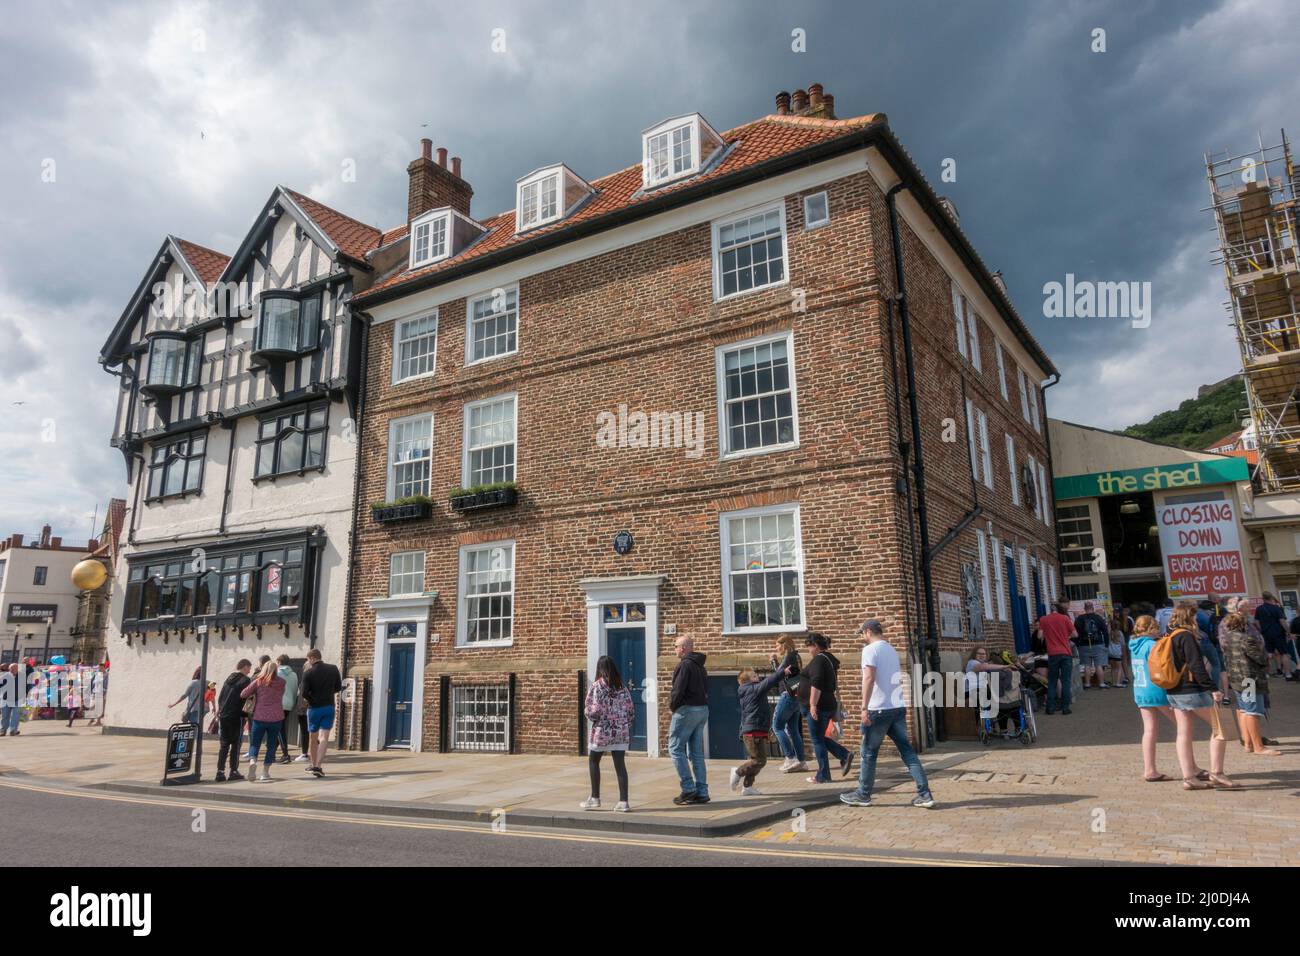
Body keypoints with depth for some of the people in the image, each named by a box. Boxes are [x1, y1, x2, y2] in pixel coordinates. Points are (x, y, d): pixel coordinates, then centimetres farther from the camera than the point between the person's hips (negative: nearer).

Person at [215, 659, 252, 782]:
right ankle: (234, 771, 7)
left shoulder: (229, 678, 13)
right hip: (236, 716, -6)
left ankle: (220, 772, 3)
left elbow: (220, 696, 14)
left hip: (223, 716, 6)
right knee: (235, 745, 4)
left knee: (224, 745, 10)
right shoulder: (245, 680, -7)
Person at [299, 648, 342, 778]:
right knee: (324, 737, -1)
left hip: (314, 708, -1)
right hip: (329, 707, 1)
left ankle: (314, 764, 28)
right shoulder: (333, 669, -1)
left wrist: (311, 699, 6)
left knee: (313, 738, 15)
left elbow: (304, 694, -14)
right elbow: (338, 688, 6)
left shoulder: (308, 673, -10)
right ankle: (318, 766, -13)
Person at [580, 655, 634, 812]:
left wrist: (587, 710, 6)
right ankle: (623, 801, 2)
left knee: (593, 762, 16)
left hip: (601, 732, -4)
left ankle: (595, 798, 19)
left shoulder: (596, 687, -10)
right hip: (621, 733, 4)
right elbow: (631, 710, 5)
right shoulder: (622, 687, 4)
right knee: (620, 765, 5)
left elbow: (593, 712, -15)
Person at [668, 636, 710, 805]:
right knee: (697, 752, 10)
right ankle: (701, 792, 10)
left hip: (687, 710, -9)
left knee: (675, 748, -1)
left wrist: (672, 705, -3)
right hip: (703, 710, 9)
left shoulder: (684, 665, -13)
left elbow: (678, 690, -20)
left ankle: (688, 788, -6)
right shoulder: (700, 666, 15)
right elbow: (706, 689, 15)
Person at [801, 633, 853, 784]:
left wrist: (813, 705, -26)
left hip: (819, 706, -10)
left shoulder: (818, 660, -15)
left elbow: (816, 684, -25)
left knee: (817, 740, -1)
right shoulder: (829, 659, 16)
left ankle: (822, 776, 5)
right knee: (820, 738, 18)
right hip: (829, 704, 10)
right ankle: (845, 756, 6)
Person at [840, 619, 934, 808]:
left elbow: (869, 678, -21)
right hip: (898, 707, 7)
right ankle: (924, 794, 0)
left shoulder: (870, 650, -9)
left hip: (879, 709, -7)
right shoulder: (892, 650, 15)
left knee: (869, 753, 5)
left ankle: (863, 795, 14)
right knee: (907, 750, 6)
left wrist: (864, 708, -21)